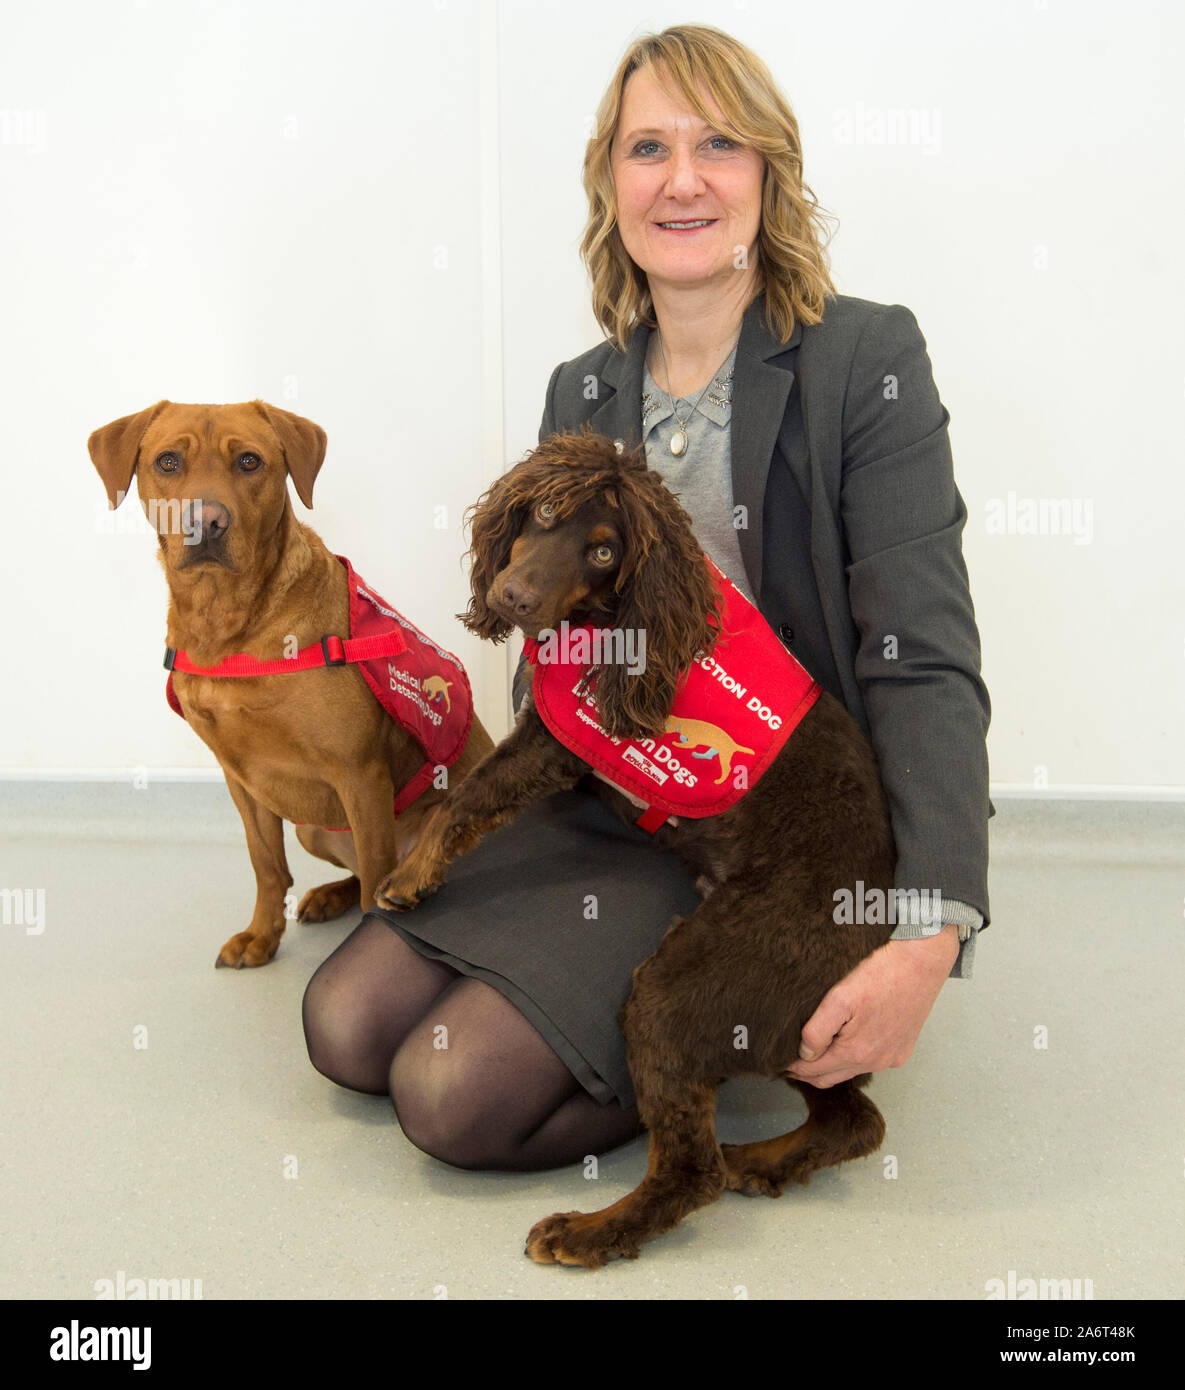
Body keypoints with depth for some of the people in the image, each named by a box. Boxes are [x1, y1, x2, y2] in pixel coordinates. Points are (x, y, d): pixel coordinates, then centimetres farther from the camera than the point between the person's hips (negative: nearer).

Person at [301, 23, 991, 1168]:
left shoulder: (868, 360, -10)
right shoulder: (580, 394, 8)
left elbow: (924, 663, -18)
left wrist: (931, 936, -29)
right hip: (599, 804, 7)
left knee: (454, 1094, -15)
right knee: (345, 1024, -1)